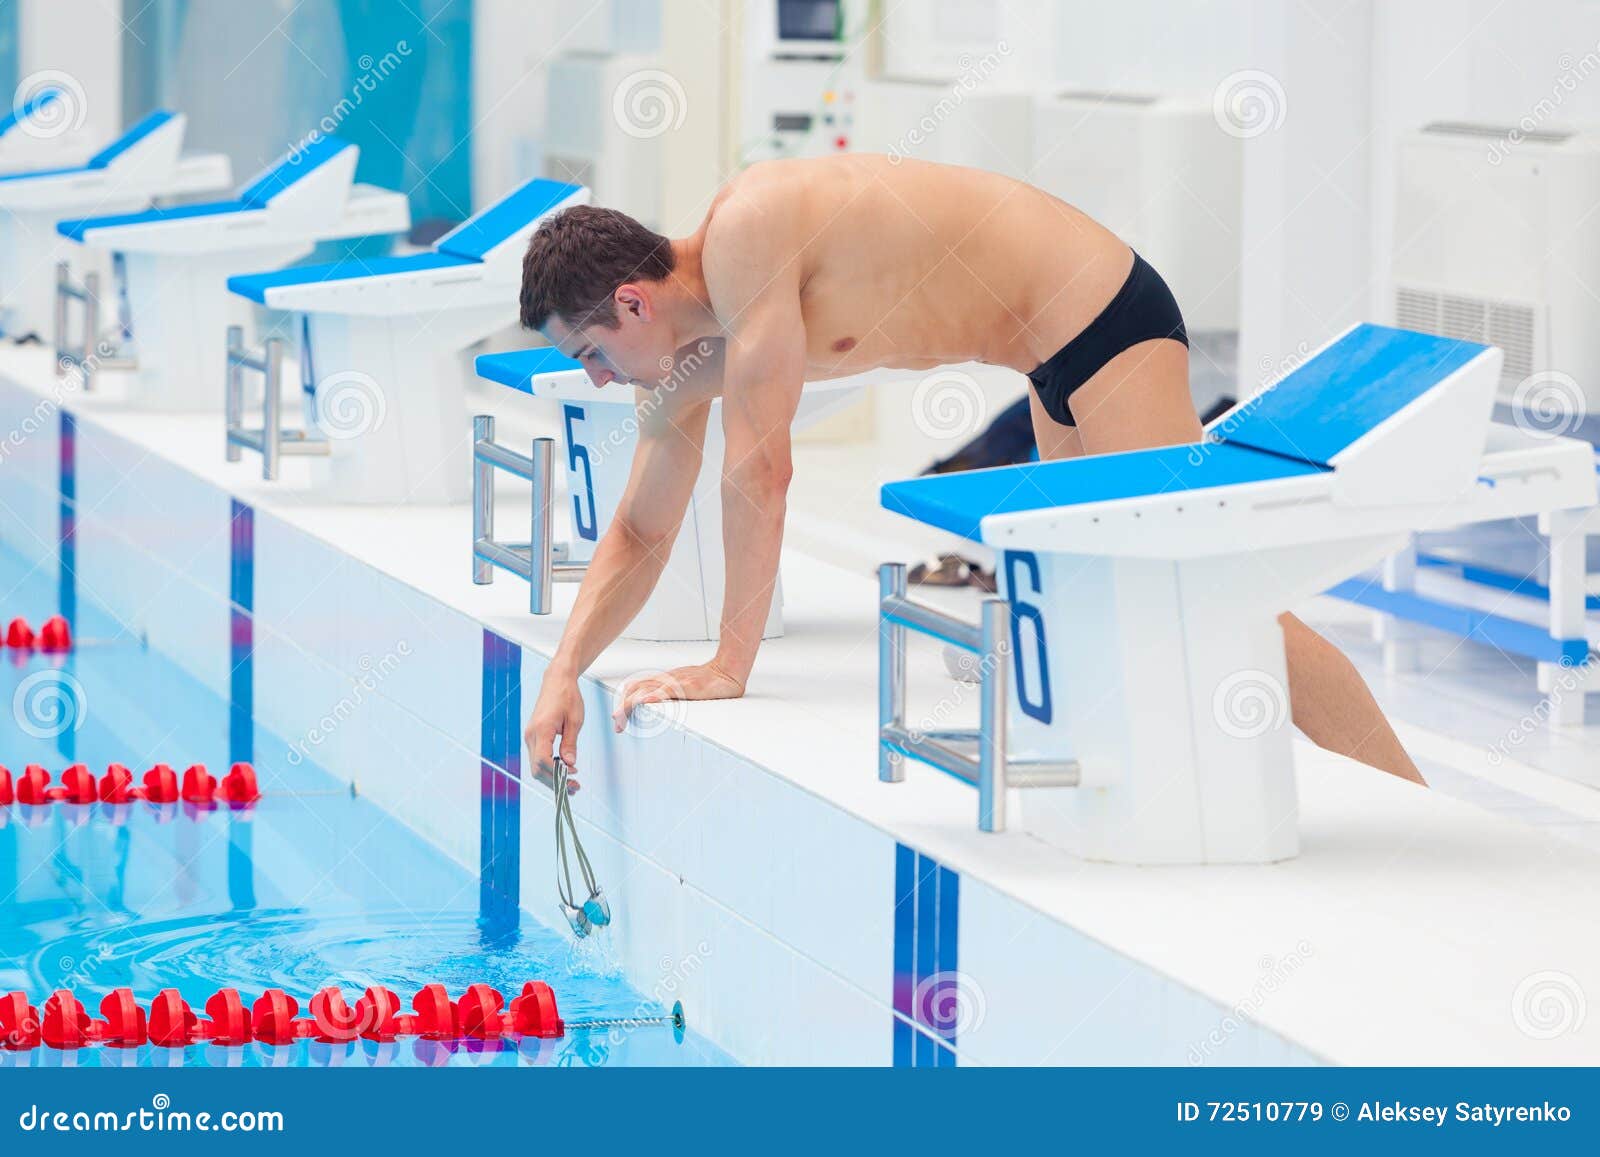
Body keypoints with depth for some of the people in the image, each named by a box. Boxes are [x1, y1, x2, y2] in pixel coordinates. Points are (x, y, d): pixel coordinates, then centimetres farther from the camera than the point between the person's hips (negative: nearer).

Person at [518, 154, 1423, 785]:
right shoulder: (691, 353, 4)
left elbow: (760, 470, -25)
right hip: (1061, 353, 10)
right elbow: (640, 536, 13)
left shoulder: (745, 236, -24)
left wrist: (729, 668, -21)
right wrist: (564, 674, 1)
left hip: (1106, 319, -10)